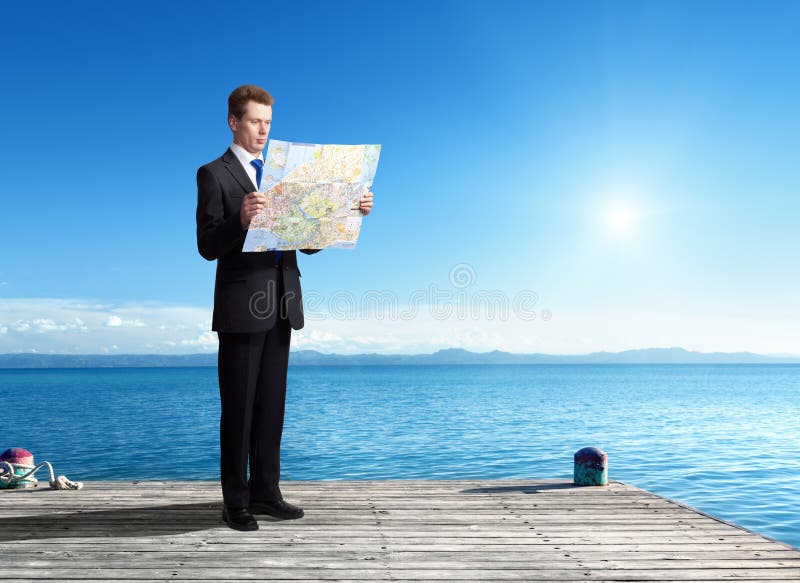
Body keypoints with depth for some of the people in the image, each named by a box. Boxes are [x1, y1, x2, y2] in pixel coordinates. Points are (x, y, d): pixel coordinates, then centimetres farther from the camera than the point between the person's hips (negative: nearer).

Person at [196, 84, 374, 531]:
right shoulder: (213, 175, -2)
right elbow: (208, 246, -12)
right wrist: (241, 219, -31)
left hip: (282, 305, 6)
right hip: (241, 308, -6)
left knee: (271, 406, 12)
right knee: (238, 409, 2)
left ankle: (266, 492, 23)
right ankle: (236, 502, 13)